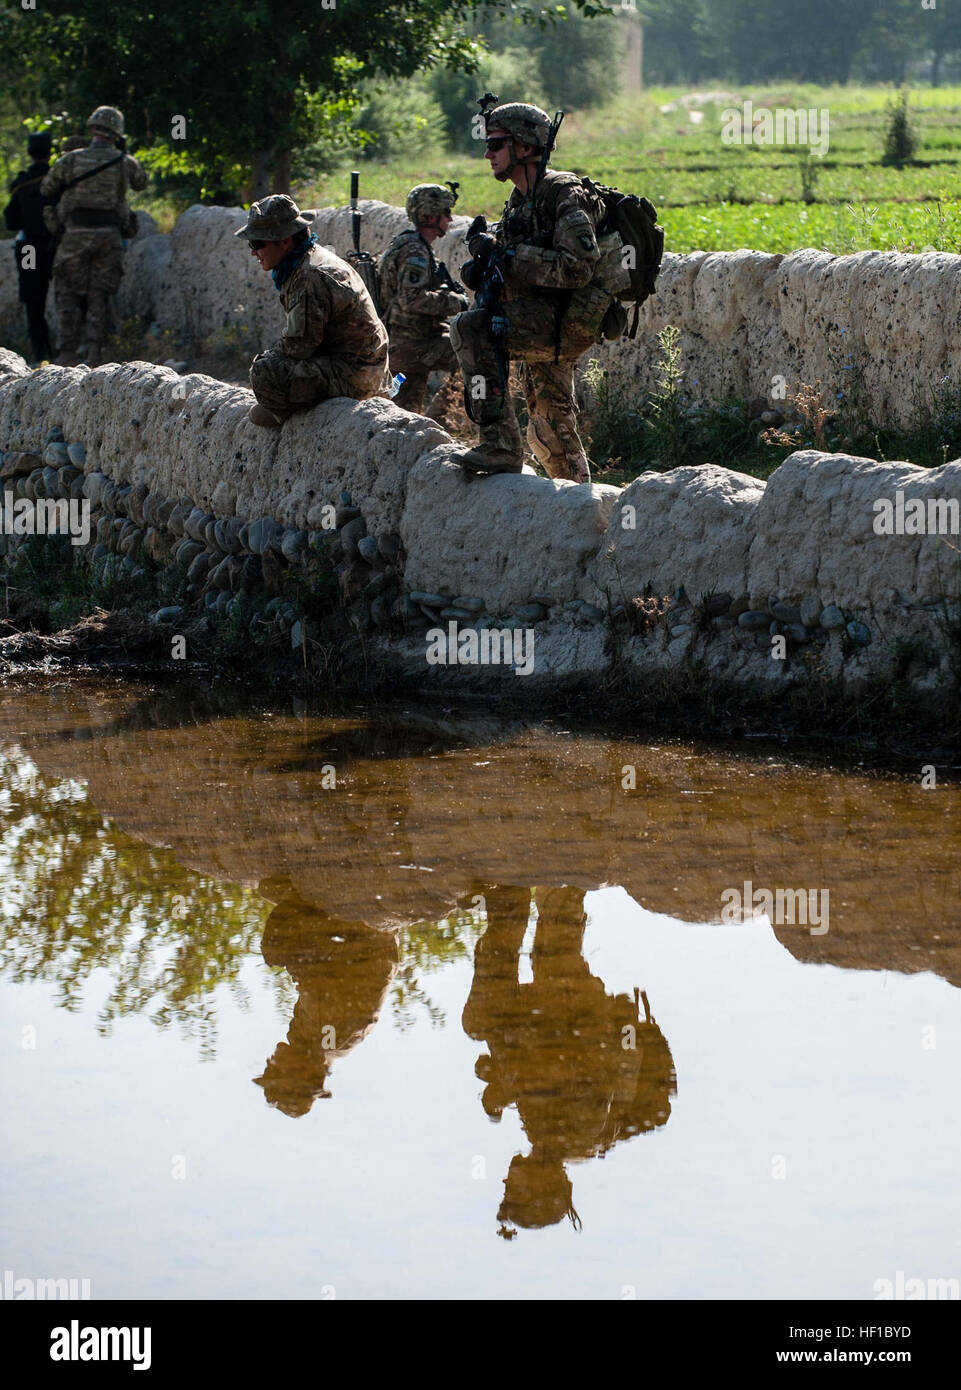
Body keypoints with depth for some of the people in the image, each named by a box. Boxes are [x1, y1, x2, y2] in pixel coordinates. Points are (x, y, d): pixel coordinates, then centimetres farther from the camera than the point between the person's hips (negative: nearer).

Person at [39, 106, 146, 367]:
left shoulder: (71, 160, 1)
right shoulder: (124, 162, 4)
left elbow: (46, 190, 11)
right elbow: (141, 183, 25)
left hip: (76, 234, -1)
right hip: (109, 235, 1)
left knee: (70, 296, 5)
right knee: (99, 297, 8)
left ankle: (68, 354, -4)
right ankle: (94, 353, -1)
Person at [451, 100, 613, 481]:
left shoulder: (564, 195, -12)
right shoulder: (518, 203, 16)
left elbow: (578, 268, -23)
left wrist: (511, 256, -21)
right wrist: (481, 267, -5)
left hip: (563, 321, -10)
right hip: (544, 331, 10)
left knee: (469, 328, -24)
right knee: (550, 428, 16)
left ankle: (500, 446, -24)